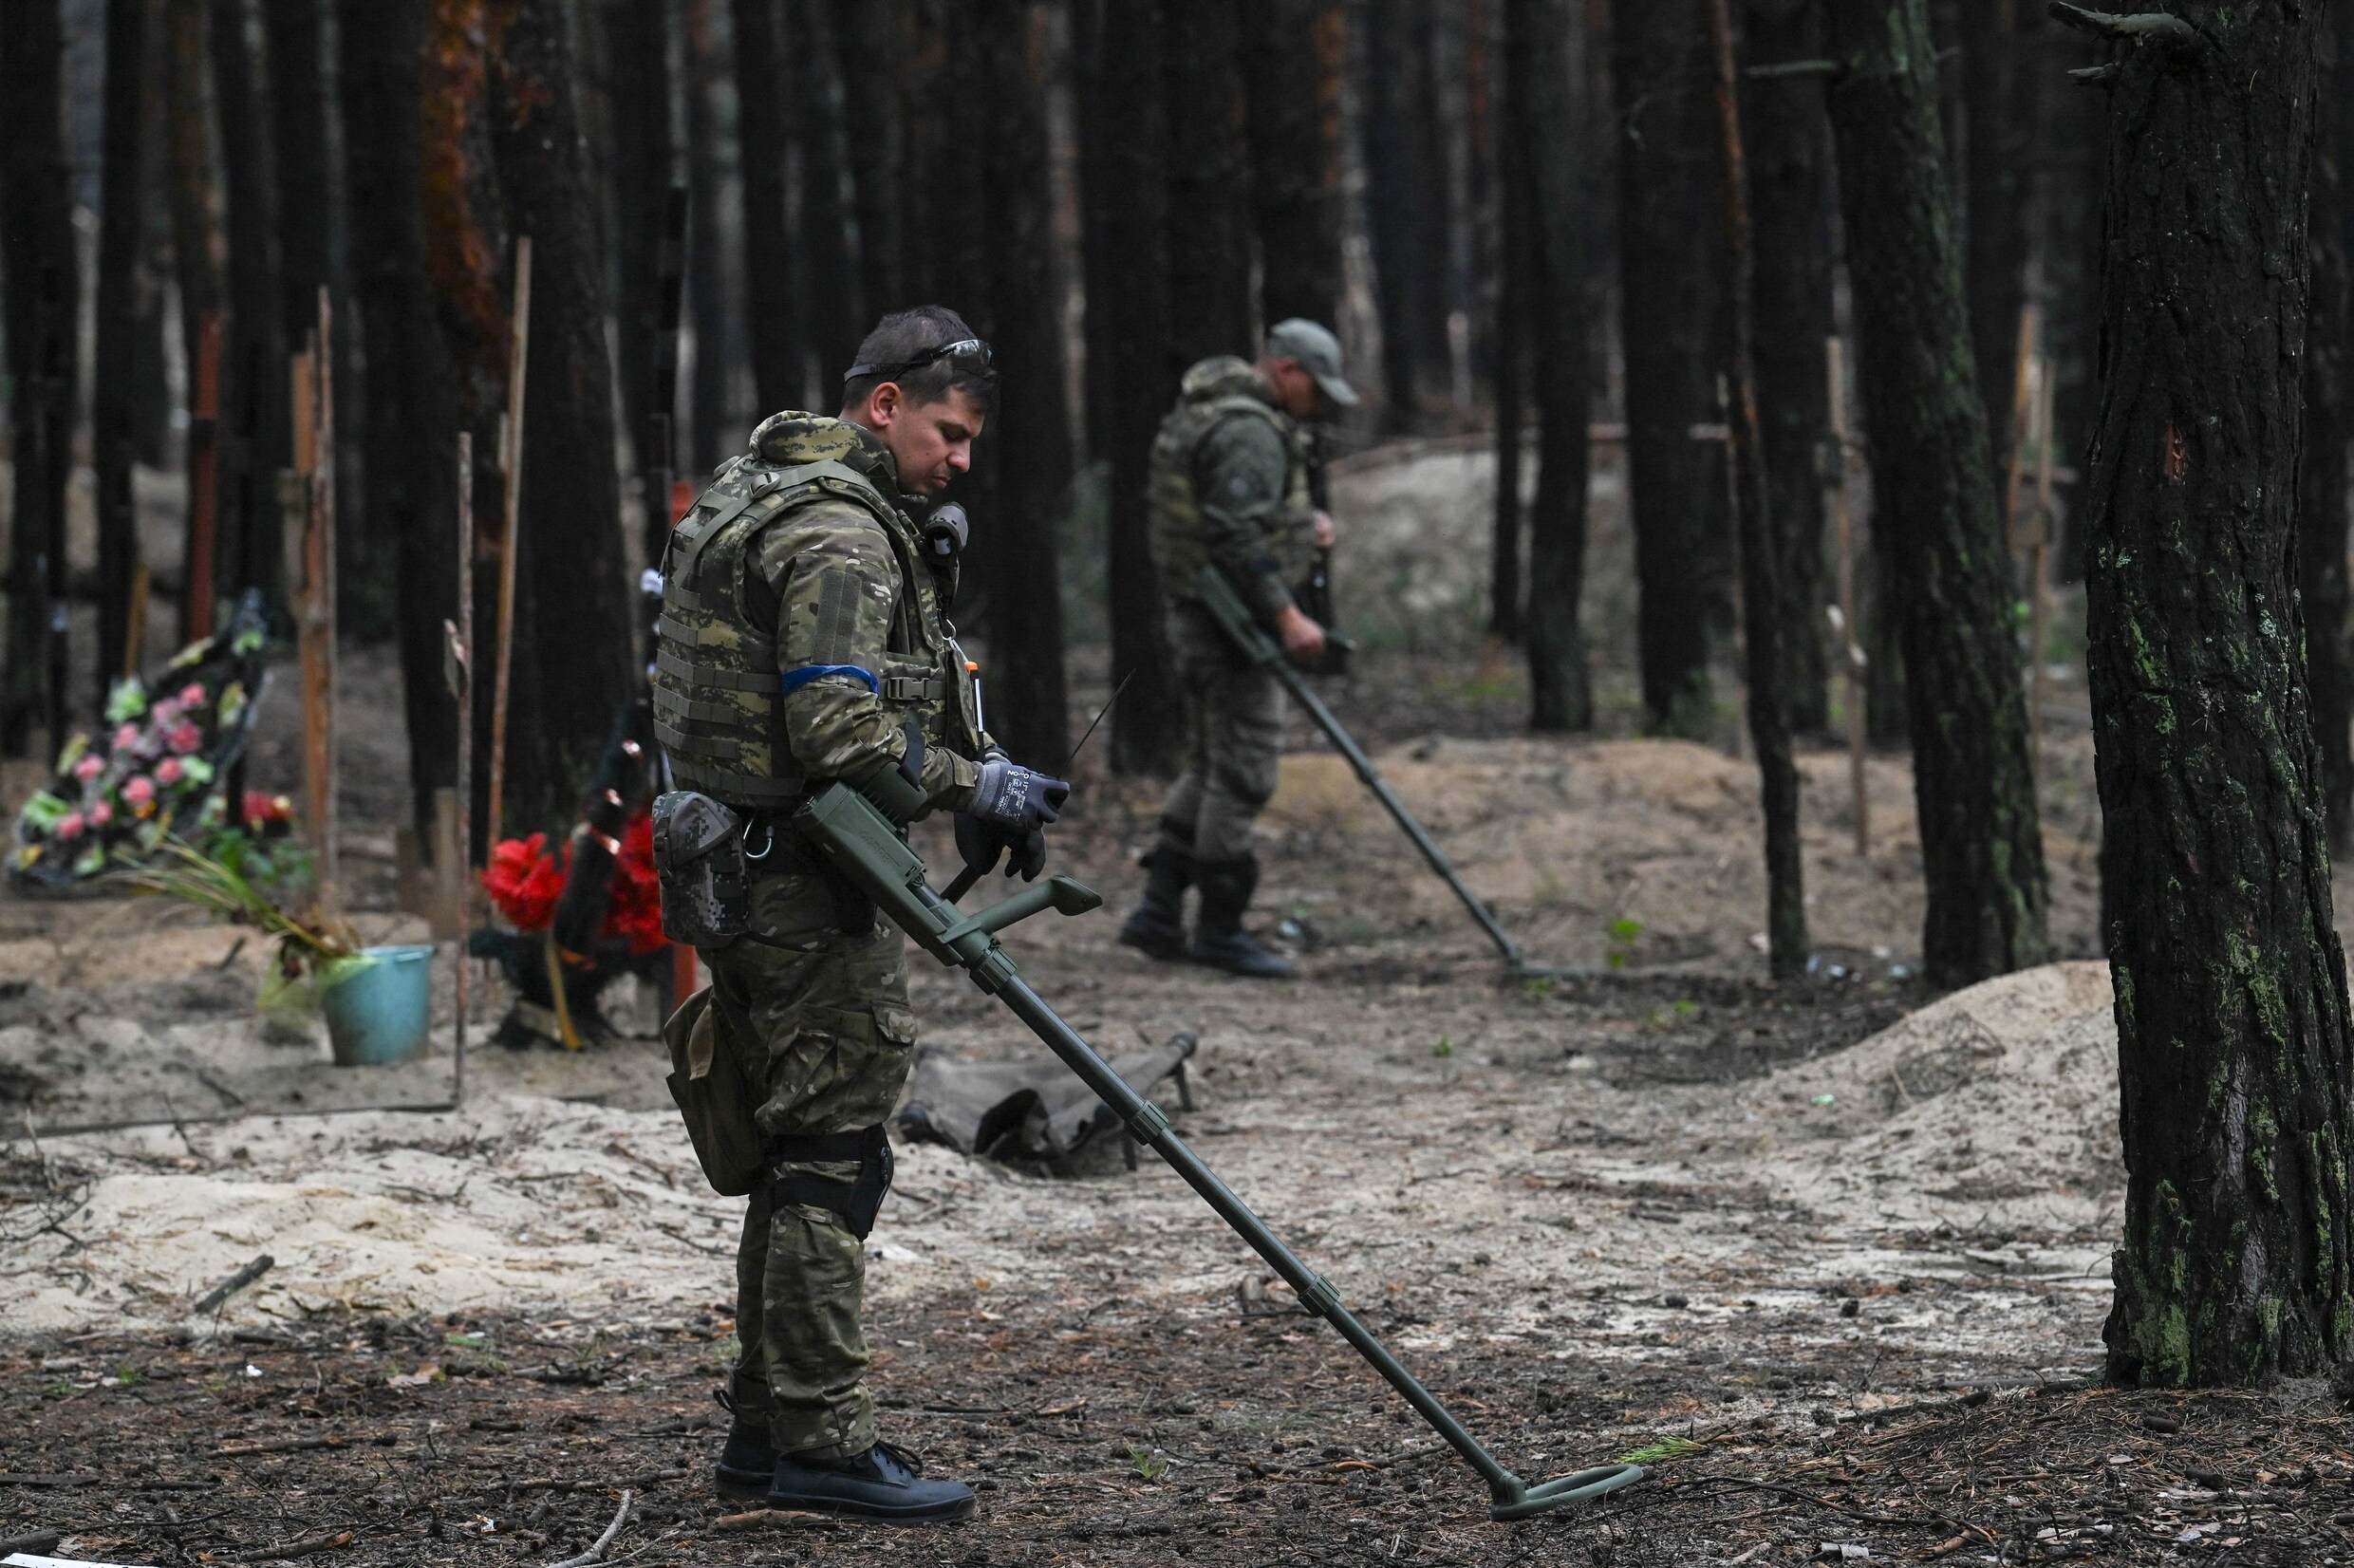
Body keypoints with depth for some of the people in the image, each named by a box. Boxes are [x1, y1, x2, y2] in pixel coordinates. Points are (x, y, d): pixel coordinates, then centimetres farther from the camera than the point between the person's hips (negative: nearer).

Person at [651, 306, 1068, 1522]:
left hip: (740, 867, 11)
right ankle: (820, 1443, -7)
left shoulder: (764, 494, 18)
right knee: (832, 1156, -8)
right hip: (803, 885, -11)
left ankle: (769, 1425, 21)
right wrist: (976, 791, -13)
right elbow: (843, 736, -24)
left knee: (801, 1155, 15)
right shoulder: (838, 534, -16)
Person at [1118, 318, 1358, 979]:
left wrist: (1307, 521, 12)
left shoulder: (1208, 415, 16)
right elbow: (1238, 538, -25)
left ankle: (1159, 911, 13)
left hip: (1196, 618, 11)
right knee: (1241, 772, -5)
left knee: (1210, 768, 15)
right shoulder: (1248, 433, -17)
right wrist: (1287, 617, -25)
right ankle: (1219, 930, -1)